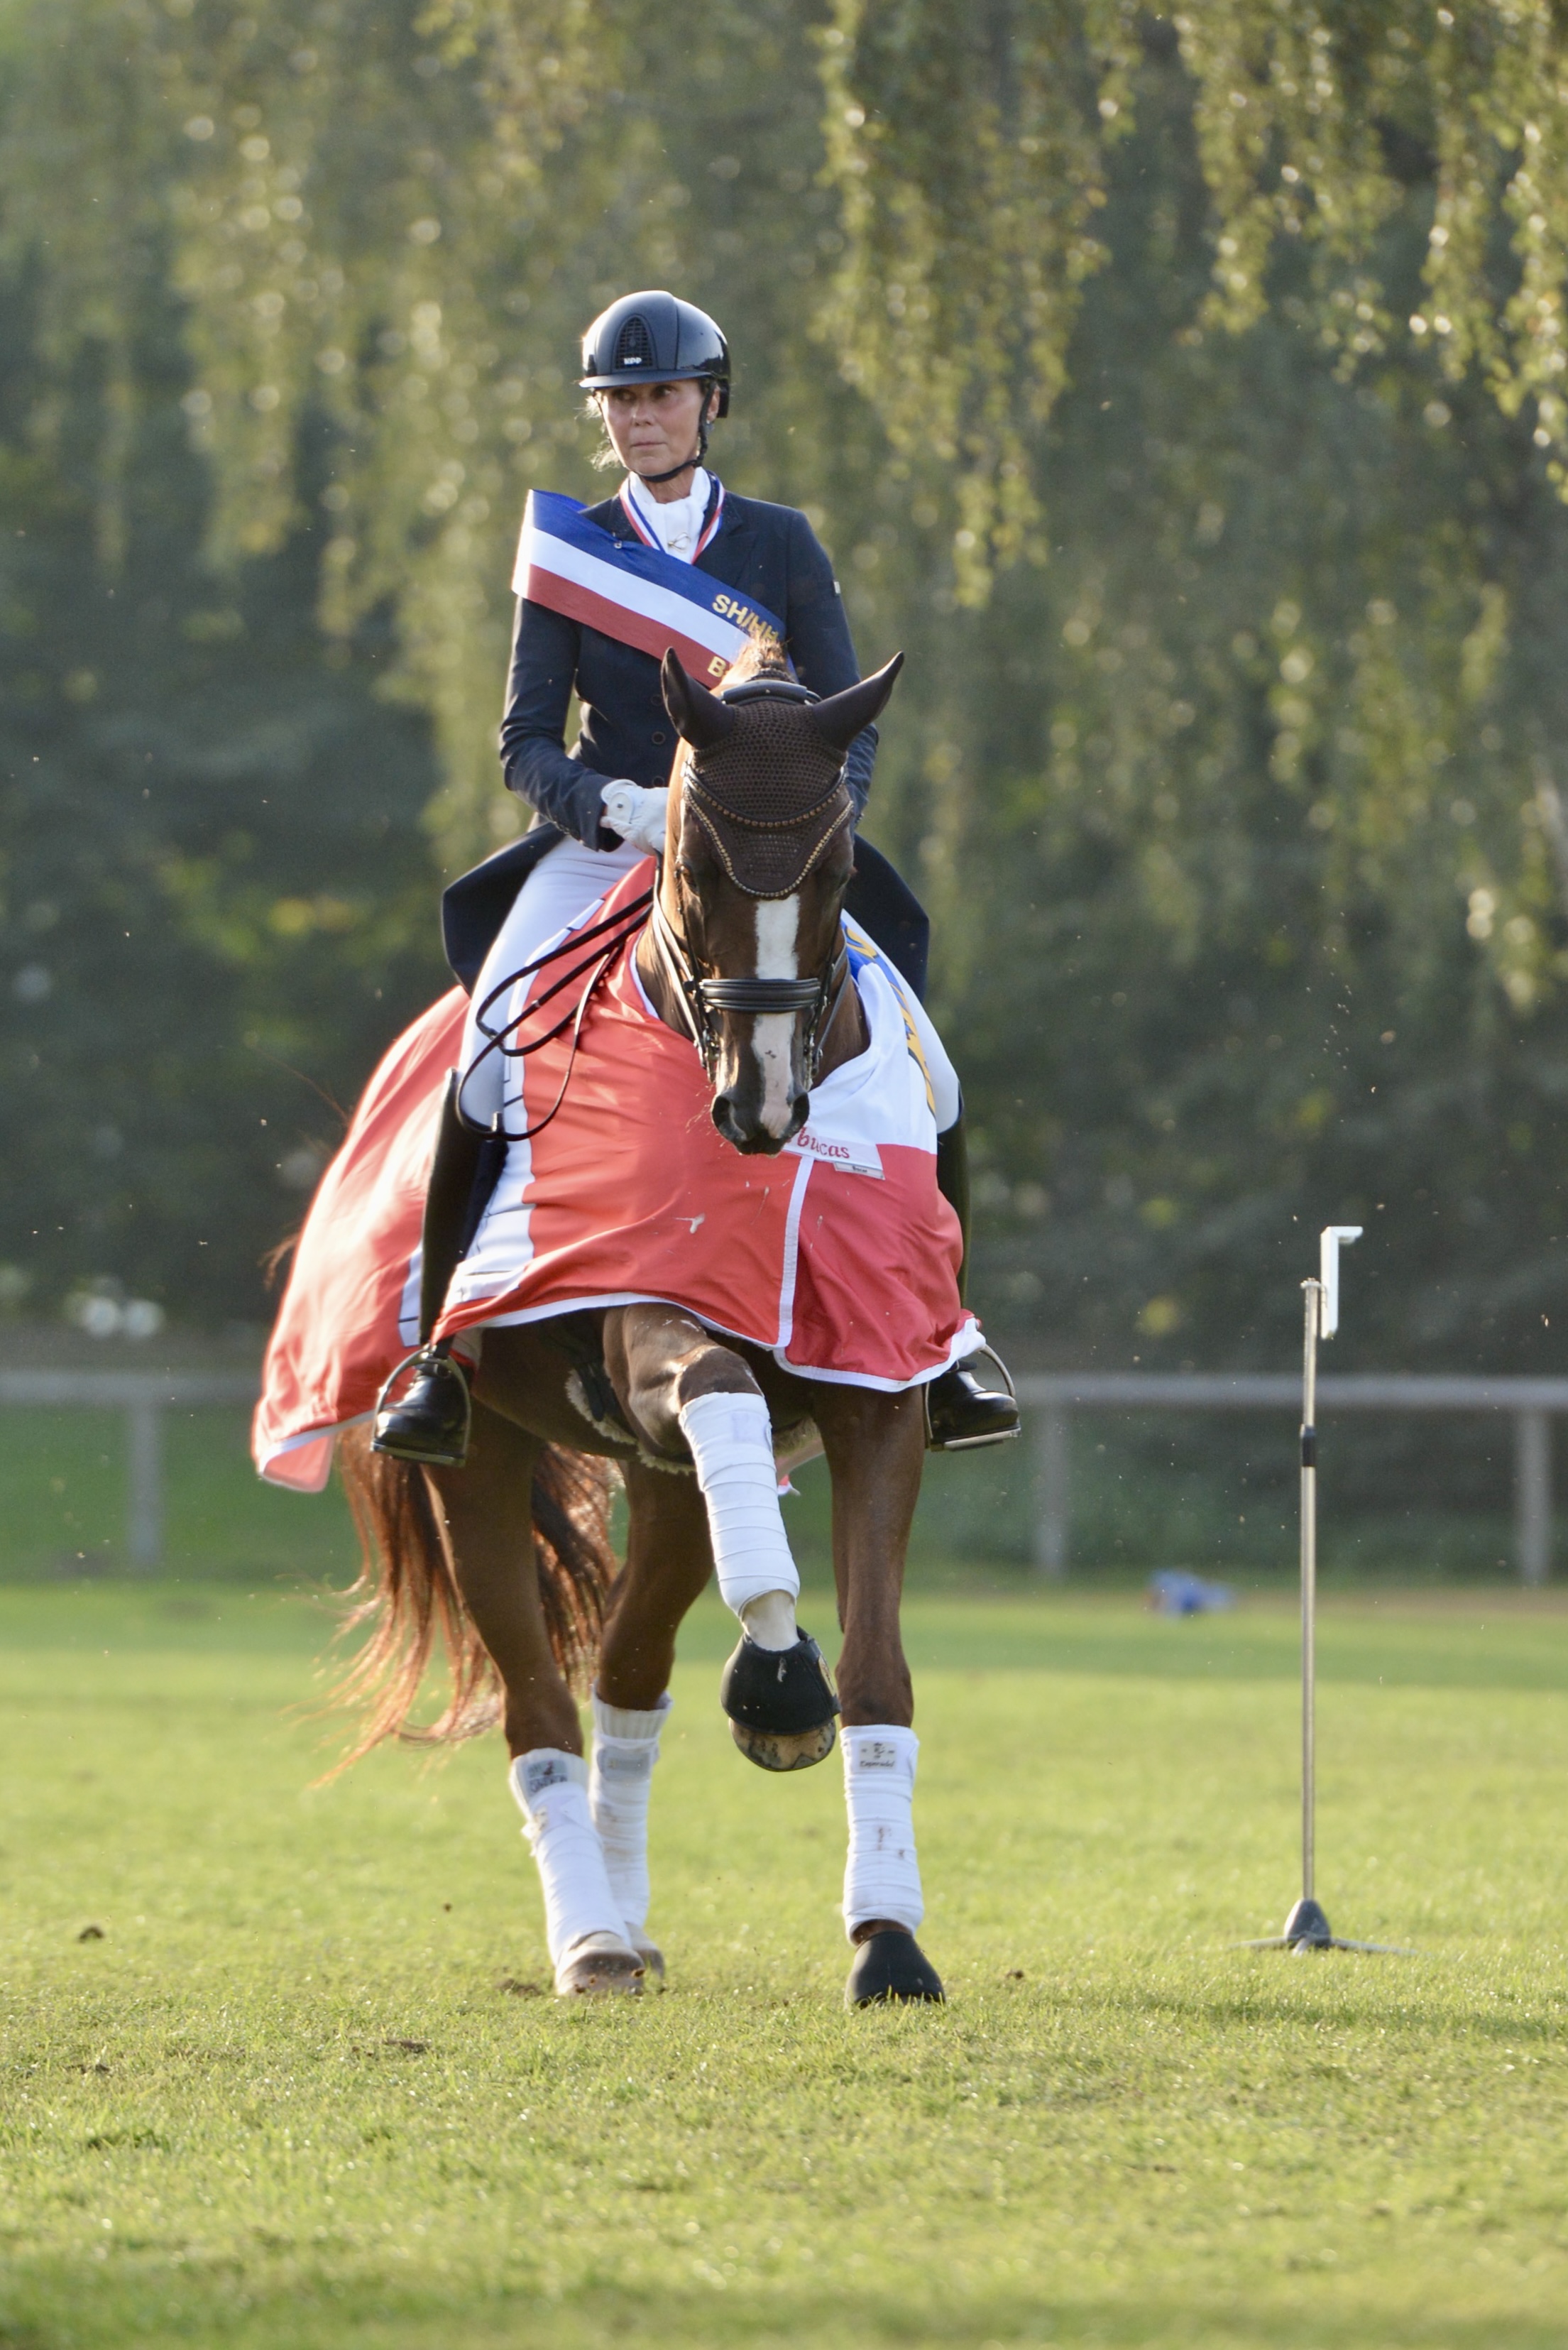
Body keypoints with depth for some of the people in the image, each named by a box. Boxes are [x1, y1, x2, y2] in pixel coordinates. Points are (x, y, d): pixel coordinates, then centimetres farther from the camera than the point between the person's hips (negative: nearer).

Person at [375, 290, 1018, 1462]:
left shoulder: (781, 546, 6)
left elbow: (849, 724, 7)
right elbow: (527, 741, 0)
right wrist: (614, 804, -20)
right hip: (605, 848, -1)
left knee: (923, 1080, -14)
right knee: (487, 1067, -25)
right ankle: (441, 1350, -15)